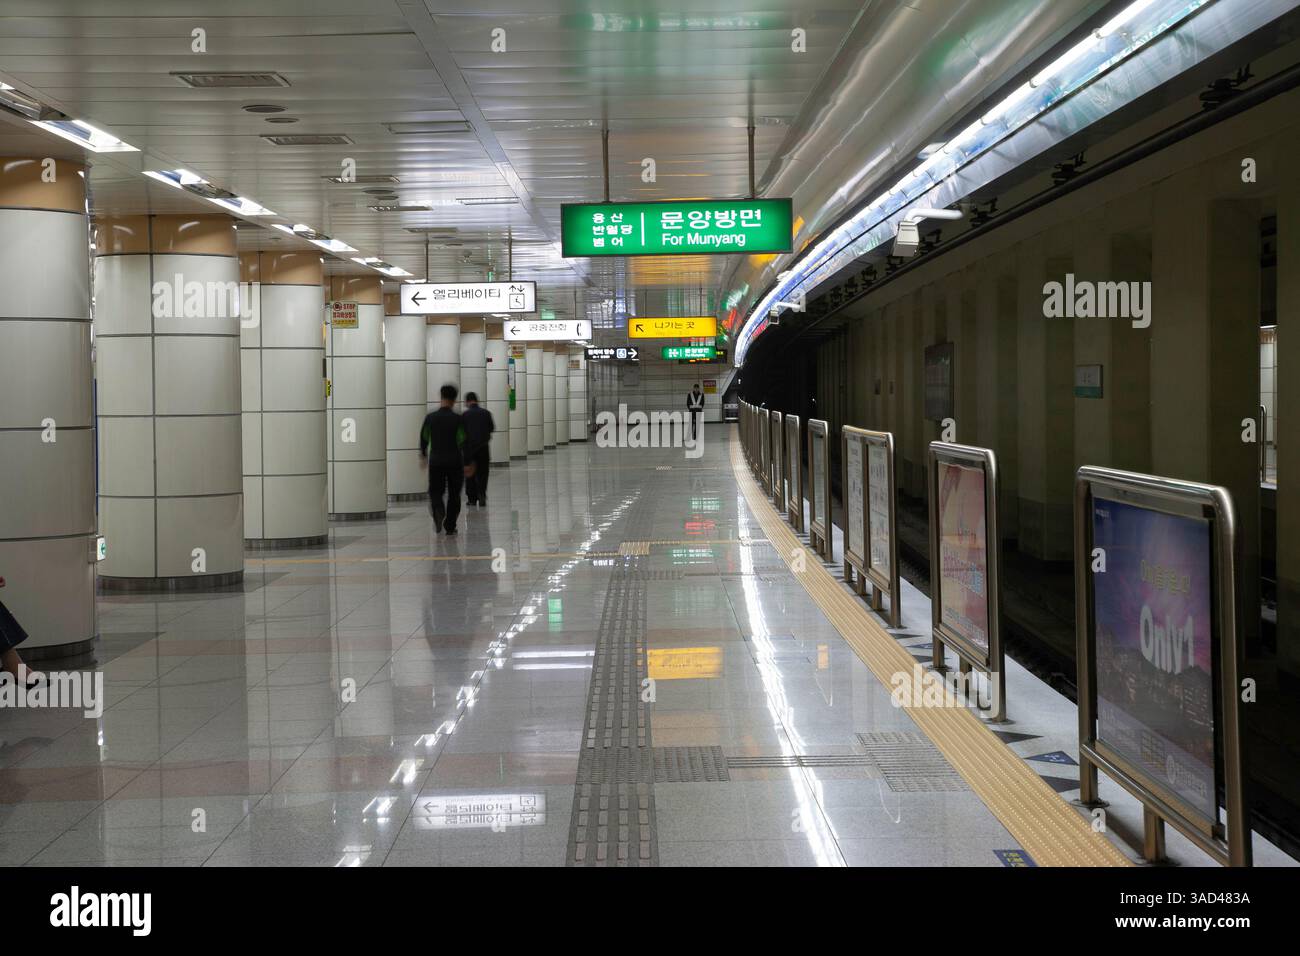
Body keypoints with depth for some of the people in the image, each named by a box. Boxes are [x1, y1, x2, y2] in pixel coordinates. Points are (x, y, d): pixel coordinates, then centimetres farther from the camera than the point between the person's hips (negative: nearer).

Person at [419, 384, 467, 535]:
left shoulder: (430, 417, -1)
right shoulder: (457, 419, -7)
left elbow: (424, 438, 8)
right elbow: (462, 442, -9)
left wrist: (423, 456, 24)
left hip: (435, 461, 1)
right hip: (454, 461, -1)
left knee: (435, 491, 9)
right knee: (454, 494, 12)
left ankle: (438, 511, -22)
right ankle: (450, 526, 13)